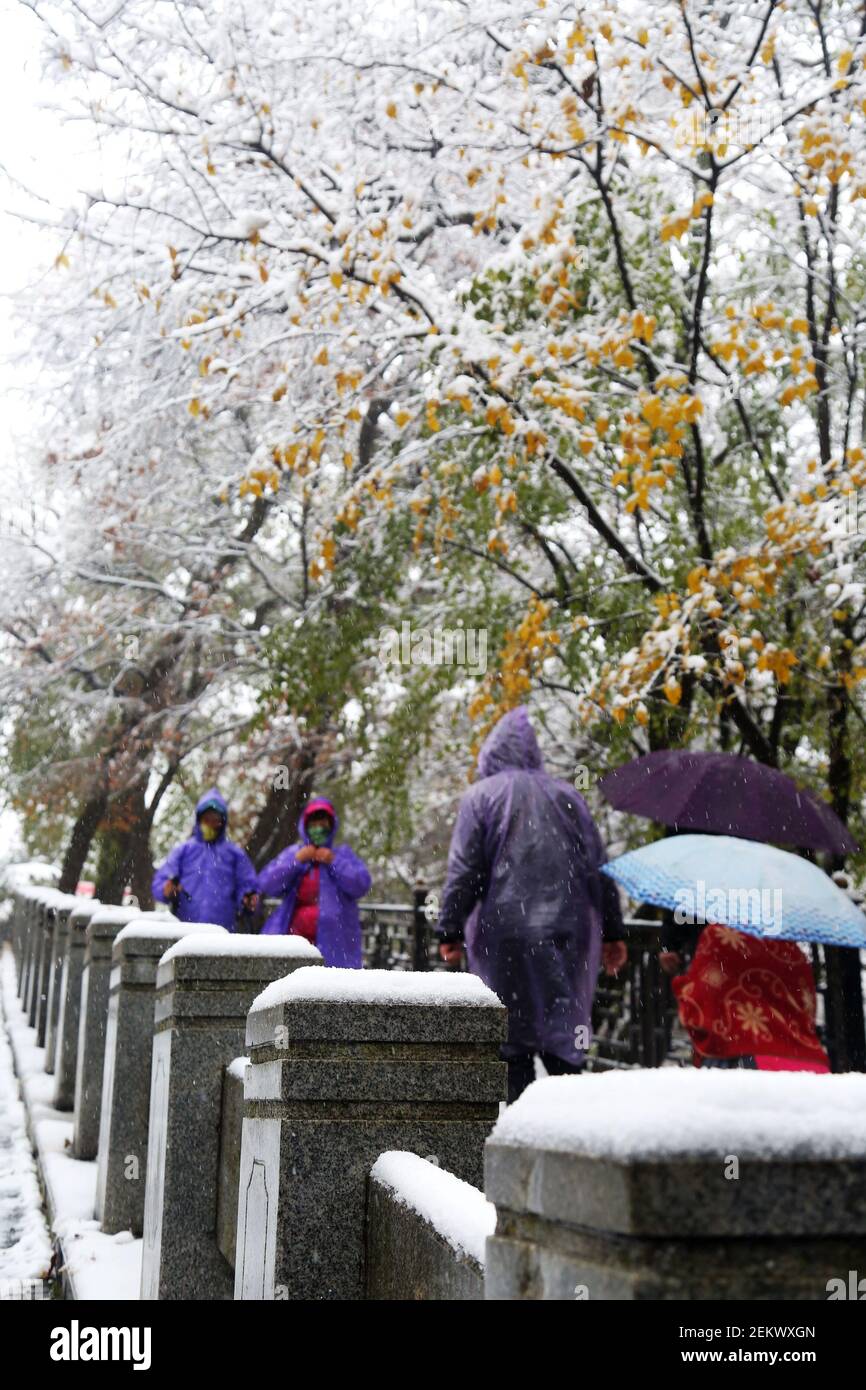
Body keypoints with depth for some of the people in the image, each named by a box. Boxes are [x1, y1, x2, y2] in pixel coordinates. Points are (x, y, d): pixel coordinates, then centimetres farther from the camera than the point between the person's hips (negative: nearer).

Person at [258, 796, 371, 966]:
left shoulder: (343, 854, 11)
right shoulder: (293, 854, 16)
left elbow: (361, 885, -3)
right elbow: (267, 885, 2)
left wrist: (334, 862, -8)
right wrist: (296, 860, -5)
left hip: (333, 939, -1)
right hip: (297, 935, 1)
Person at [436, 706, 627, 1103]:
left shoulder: (481, 795, 2)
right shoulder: (567, 795, 12)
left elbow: (463, 872, -4)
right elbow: (598, 866, 11)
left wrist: (450, 932, 0)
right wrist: (612, 933, 15)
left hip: (503, 933, -3)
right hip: (567, 932, 3)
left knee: (510, 1035, 4)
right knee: (562, 1029, 6)